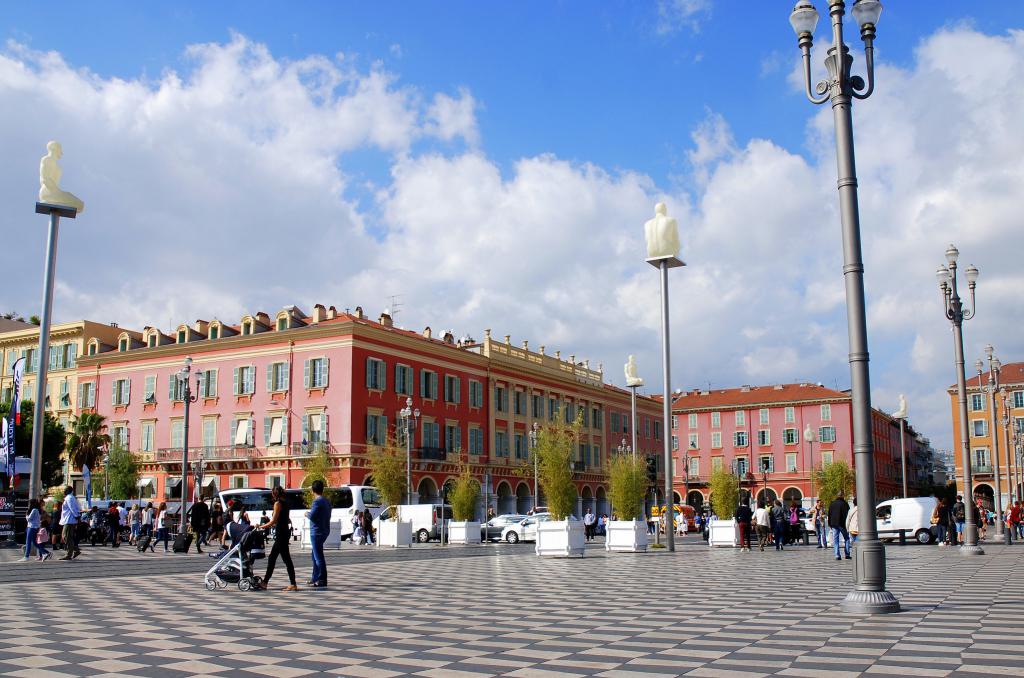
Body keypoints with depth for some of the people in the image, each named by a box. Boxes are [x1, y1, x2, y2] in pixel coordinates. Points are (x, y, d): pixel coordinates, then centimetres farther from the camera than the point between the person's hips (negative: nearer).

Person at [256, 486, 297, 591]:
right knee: (271, 558, 16)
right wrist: (268, 524, 25)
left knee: (286, 559, -7)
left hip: (281, 534, -10)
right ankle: (265, 582, 22)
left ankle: (293, 585, -5)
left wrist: (261, 526, -1)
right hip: (285, 532, 10)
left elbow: (273, 521, -15)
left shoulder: (277, 503, -12)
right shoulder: (285, 504, 13)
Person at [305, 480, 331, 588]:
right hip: (325, 530, 10)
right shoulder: (326, 501, 13)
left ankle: (322, 580, -5)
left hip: (317, 532, -10)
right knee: (314, 554, 20)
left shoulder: (317, 501, -16)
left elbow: (312, 516, -22)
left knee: (318, 556, -6)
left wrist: (307, 514, -1)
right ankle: (315, 577, 27)